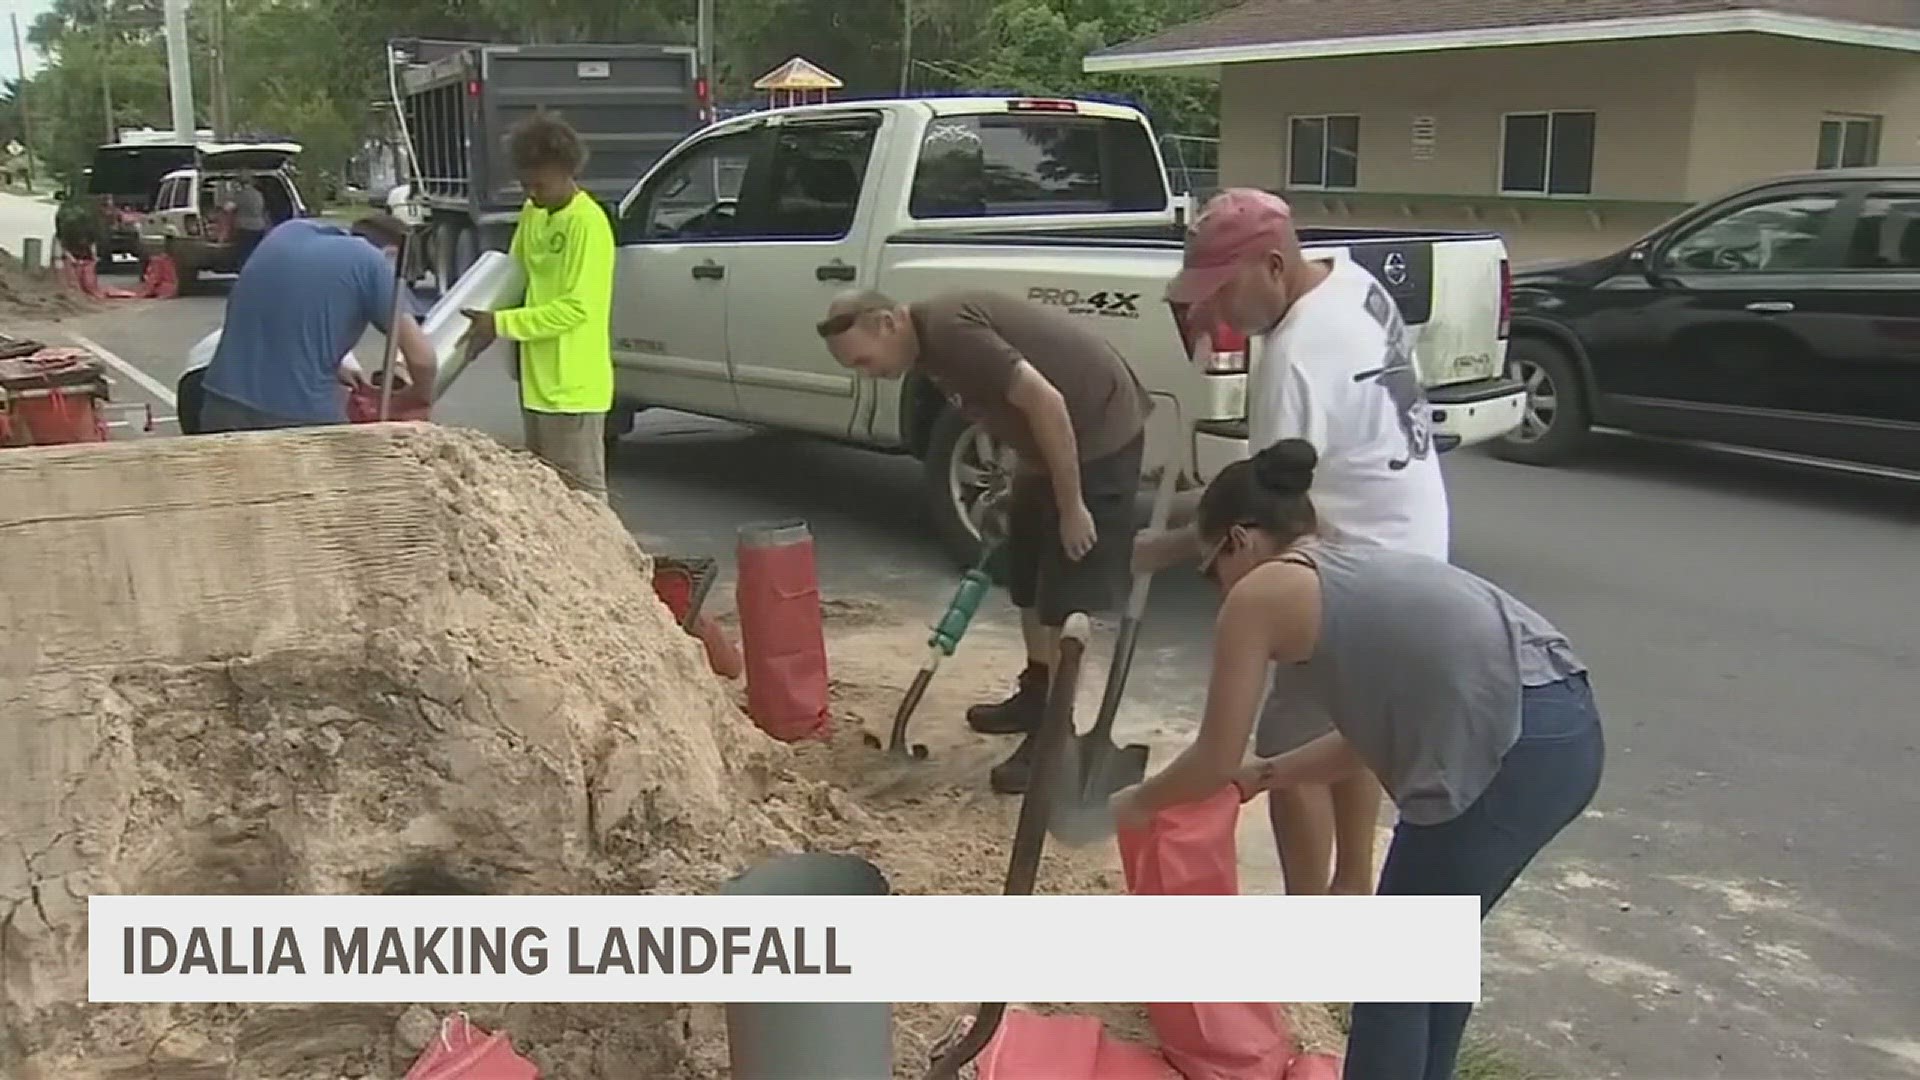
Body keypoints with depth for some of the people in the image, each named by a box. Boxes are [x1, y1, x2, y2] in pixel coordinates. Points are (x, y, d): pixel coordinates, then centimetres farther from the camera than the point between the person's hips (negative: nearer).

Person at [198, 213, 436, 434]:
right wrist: (420, 396, 15)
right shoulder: (373, 264, -1)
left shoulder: (290, 231, 15)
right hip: (301, 417, -6)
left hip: (223, 405, 6)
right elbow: (421, 357, -5)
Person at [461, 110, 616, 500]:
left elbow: (577, 307, -20)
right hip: (537, 380, 9)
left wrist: (500, 324, -19)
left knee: (581, 493, -4)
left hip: (572, 386, -9)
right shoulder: (532, 213, 11)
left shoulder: (588, 223, -16)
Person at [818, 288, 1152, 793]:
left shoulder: (948, 331, -24)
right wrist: (1020, 491, 21)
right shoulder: (930, 340, 6)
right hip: (1051, 442, 10)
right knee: (1025, 576, 19)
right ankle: (1036, 695, 34)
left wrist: (1071, 507, -23)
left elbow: (1045, 401, -28)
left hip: (1099, 434, -10)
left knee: (1064, 596, -7)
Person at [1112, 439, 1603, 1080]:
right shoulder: (1358, 571, 27)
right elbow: (1373, 733, 31)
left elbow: (1214, 760, 10)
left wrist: (1138, 802, 27)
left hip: (1512, 749, -9)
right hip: (1568, 727, 9)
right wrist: (1263, 777, 40)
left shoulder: (1258, 594, 4)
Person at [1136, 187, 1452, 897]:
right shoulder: (1354, 282, 3)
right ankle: (1352, 888, 37)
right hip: (1403, 551, 10)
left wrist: (1166, 549, -14)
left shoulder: (1298, 356, -27)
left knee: (1291, 748, -2)